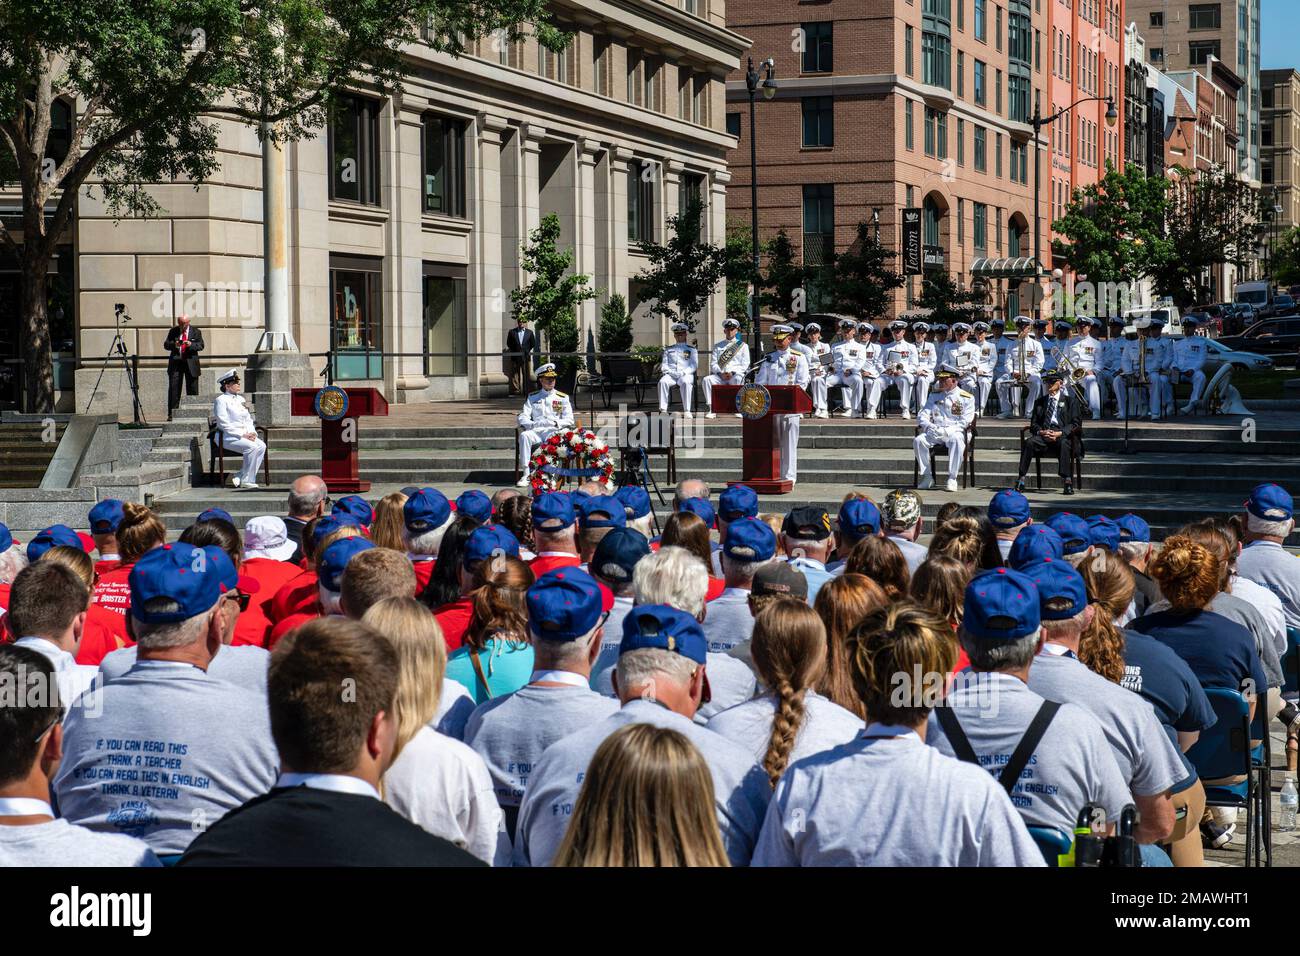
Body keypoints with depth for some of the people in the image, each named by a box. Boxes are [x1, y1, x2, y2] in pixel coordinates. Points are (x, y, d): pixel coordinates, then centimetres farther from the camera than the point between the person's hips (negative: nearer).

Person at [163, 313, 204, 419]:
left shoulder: (196, 332, 6)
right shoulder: (173, 331, 9)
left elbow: (201, 345, -1)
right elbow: (166, 344, 6)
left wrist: (191, 344, -20)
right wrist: (173, 344, -16)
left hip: (191, 363, 0)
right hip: (176, 362, 1)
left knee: (192, 389, 2)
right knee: (173, 388, -4)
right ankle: (171, 414, -2)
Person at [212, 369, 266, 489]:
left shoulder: (240, 400, 20)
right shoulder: (221, 400, -4)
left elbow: (248, 419, 20)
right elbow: (224, 424, -14)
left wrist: (252, 433, -2)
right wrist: (242, 434, -18)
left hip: (246, 435, 8)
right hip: (228, 437, -8)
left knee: (262, 446, -18)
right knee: (252, 447, -30)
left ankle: (240, 477, -15)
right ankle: (246, 480, -20)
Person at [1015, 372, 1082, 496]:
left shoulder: (1069, 401, 13)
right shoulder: (1040, 402, 23)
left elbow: (1076, 424, 3)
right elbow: (1033, 424, 17)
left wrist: (1059, 433, -14)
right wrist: (1041, 432, -8)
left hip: (1062, 435, -3)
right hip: (1043, 435, 3)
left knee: (1064, 443, -39)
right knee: (1029, 442, -30)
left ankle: (1067, 481, -42)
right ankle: (1021, 480, -34)